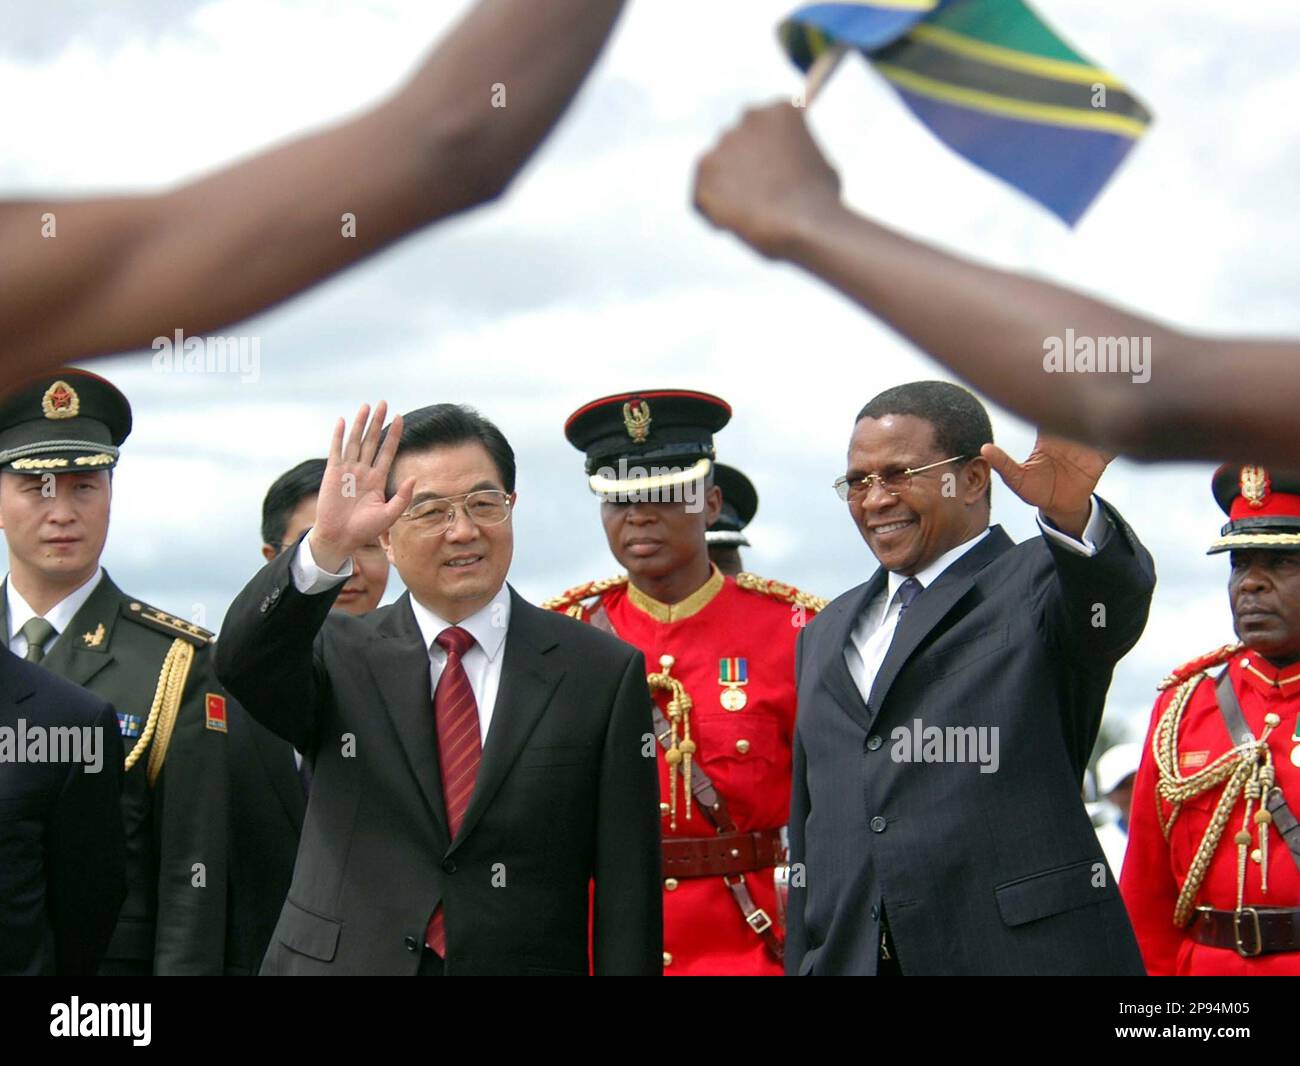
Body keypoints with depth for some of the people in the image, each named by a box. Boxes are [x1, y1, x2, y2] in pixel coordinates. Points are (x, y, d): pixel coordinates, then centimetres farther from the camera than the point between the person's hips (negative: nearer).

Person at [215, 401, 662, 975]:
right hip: (341, 961, 1)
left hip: (525, 961, 0)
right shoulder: (340, 655, 3)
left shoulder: (602, 674, 0)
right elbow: (242, 661, -19)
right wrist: (326, 546, -32)